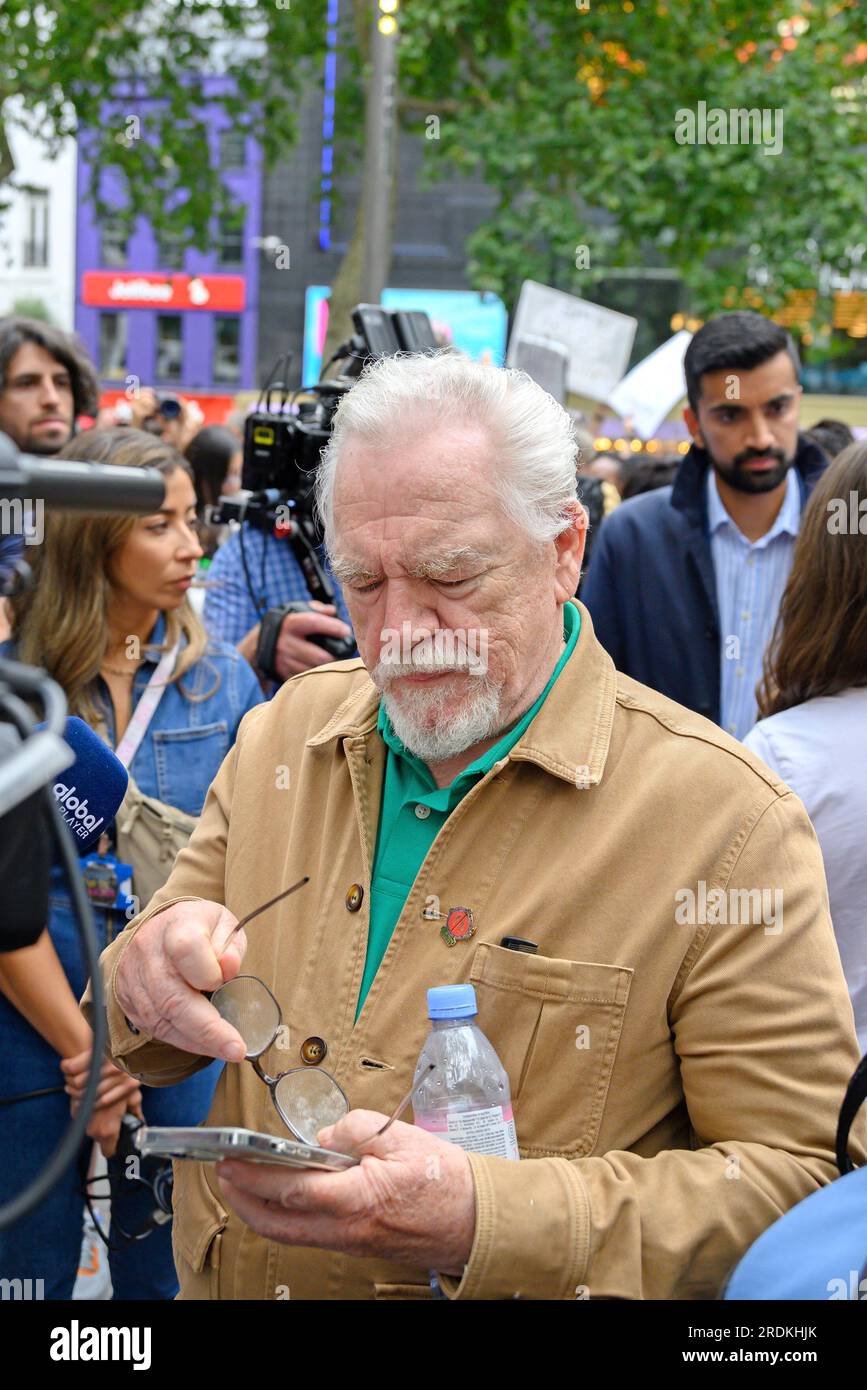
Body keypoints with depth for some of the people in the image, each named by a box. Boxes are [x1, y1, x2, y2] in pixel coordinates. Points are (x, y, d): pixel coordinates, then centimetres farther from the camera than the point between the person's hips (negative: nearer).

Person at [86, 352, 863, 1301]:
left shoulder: (728, 819, -10)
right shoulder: (282, 735, 7)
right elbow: (138, 1051, 12)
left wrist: (489, 1222, -24)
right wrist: (156, 983, -11)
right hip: (221, 1281, 5)